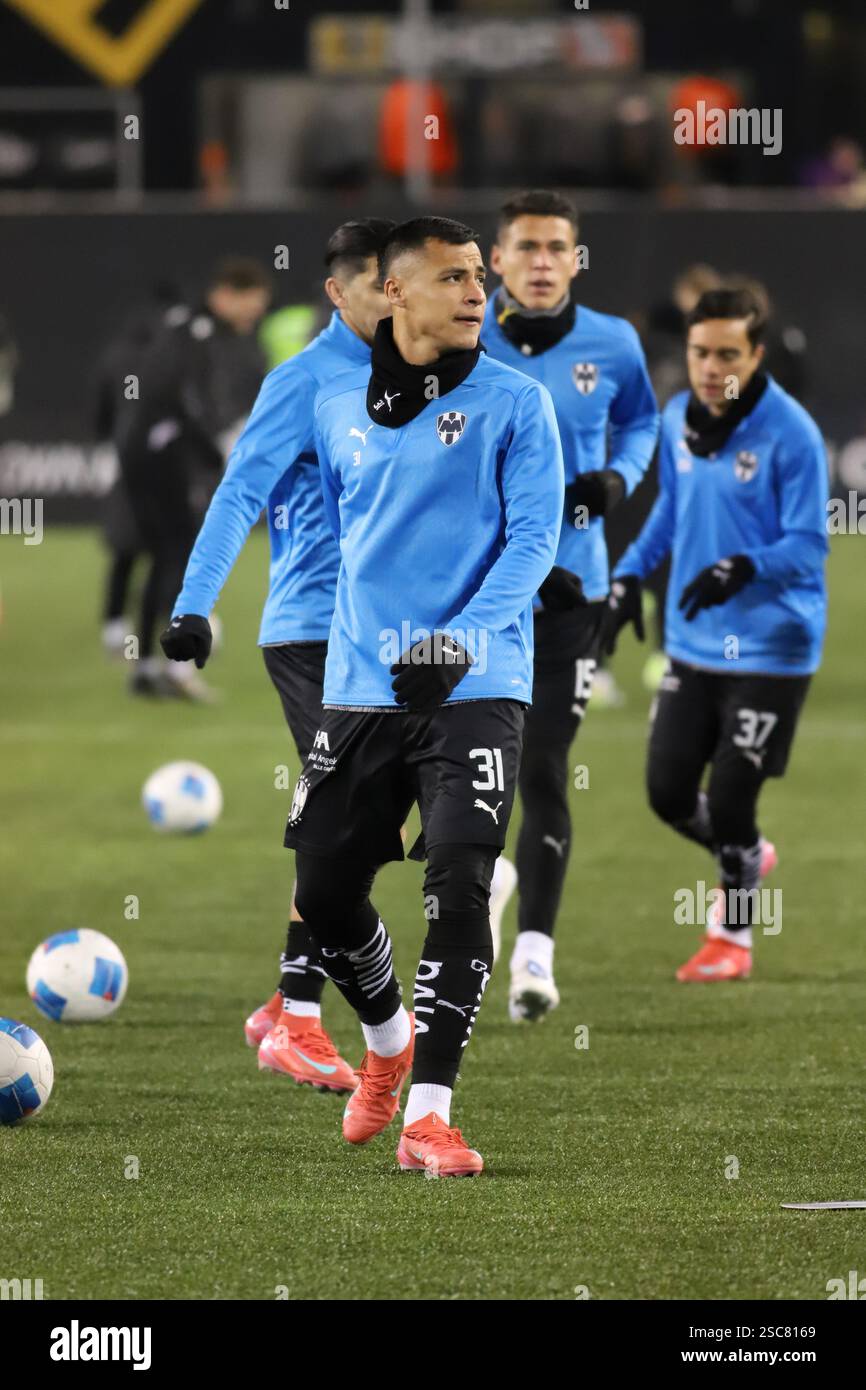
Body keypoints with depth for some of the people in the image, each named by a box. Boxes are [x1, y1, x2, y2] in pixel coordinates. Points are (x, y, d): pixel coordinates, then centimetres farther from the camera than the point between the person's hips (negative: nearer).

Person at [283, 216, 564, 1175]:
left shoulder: (512, 403, -1)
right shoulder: (336, 410, 10)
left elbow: (534, 538, -8)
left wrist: (463, 637, -21)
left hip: (474, 691, -4)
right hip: (362, 691, 4)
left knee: (458, 884, -16)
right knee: (324, 890, 7)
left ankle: (427, 1112, -14)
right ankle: (386, 1038, 36)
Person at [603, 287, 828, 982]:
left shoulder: (790, 434, -17)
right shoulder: (678, 421, 3)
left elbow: (808, 547, -18)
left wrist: (744, 569, -34)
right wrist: (630, 574, 14)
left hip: (770, 650, -6)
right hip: (693, 644, 6)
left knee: (729, 800, -5)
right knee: (668, 792, 7)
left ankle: (733, 937, 17)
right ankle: (747, 858, 38)